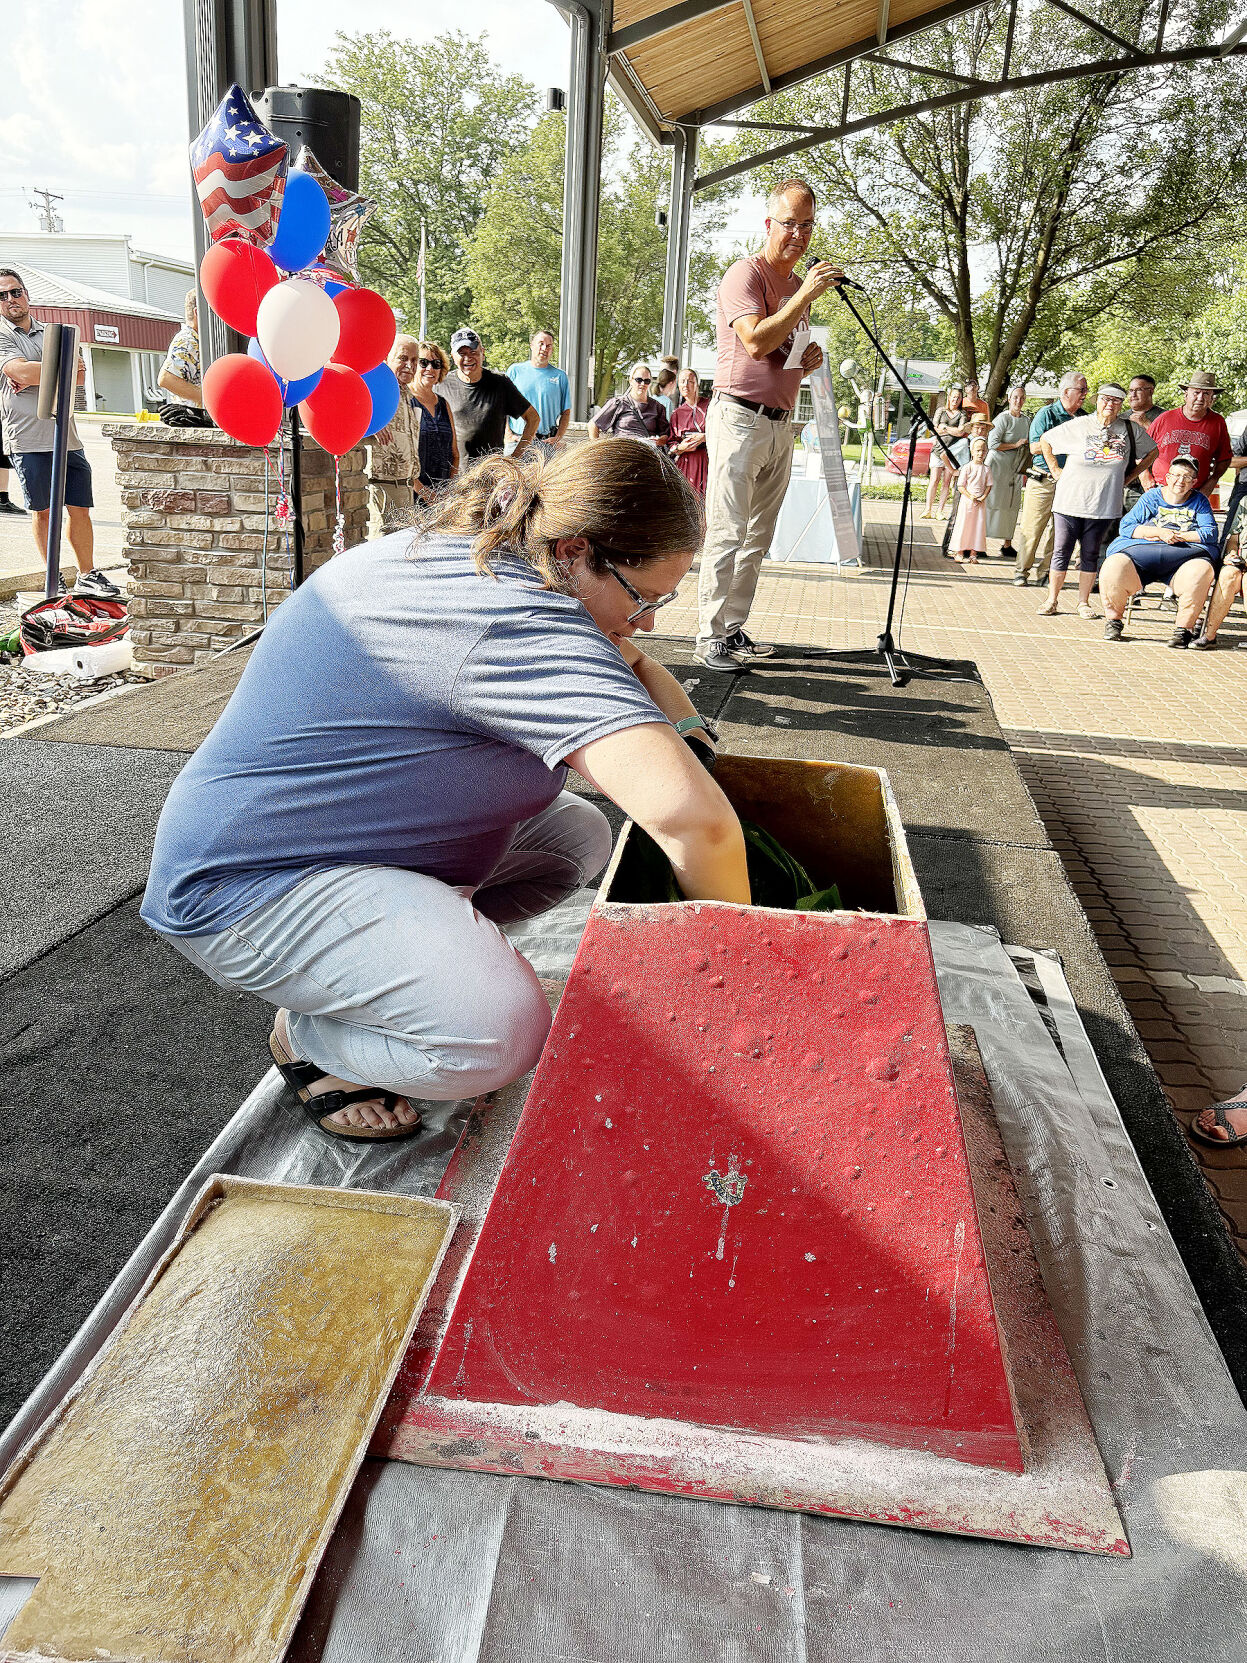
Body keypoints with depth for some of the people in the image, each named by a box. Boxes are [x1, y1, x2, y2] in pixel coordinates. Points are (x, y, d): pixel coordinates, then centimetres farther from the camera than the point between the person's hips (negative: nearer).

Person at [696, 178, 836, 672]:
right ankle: (710, 636, -6)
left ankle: (734, 630, 12)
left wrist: (810, 358, 8)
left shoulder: (800, 284, 20)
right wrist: (806, 296, -22)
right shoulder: (745, 274, -6)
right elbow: (756, 342, -22)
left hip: (781, 422, 8)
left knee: (757, 539, 7)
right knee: (727, 533, -10)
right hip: (740, 417, -8)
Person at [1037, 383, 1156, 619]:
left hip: (1103, 505, 1)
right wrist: (1056, 470, 7)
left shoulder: (1130, 430, 6)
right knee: (1061, 552, 0)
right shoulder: (1078, 425, 1)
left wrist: (1128, 477, 11)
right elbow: (1045, 441, 12)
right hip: (1070, 500, -1)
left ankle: (1084, 602, 15)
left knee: (1091, 555, 5)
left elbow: (1151, 451, 21)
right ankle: (1051, 600, 9)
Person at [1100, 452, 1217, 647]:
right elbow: (1126, 526, 5)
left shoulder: (1199, 501, 17)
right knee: (1114, 567, -31)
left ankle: (1184, 628, -17)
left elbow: (1210, 533, 7)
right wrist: (1159, 532, -8)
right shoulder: (1151, 497, 15)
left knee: (1200, 571, -36)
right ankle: (1113, 620, -6)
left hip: (1185, 554, 0)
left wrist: (1177, 536, -5)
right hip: (1138, 551, 0)